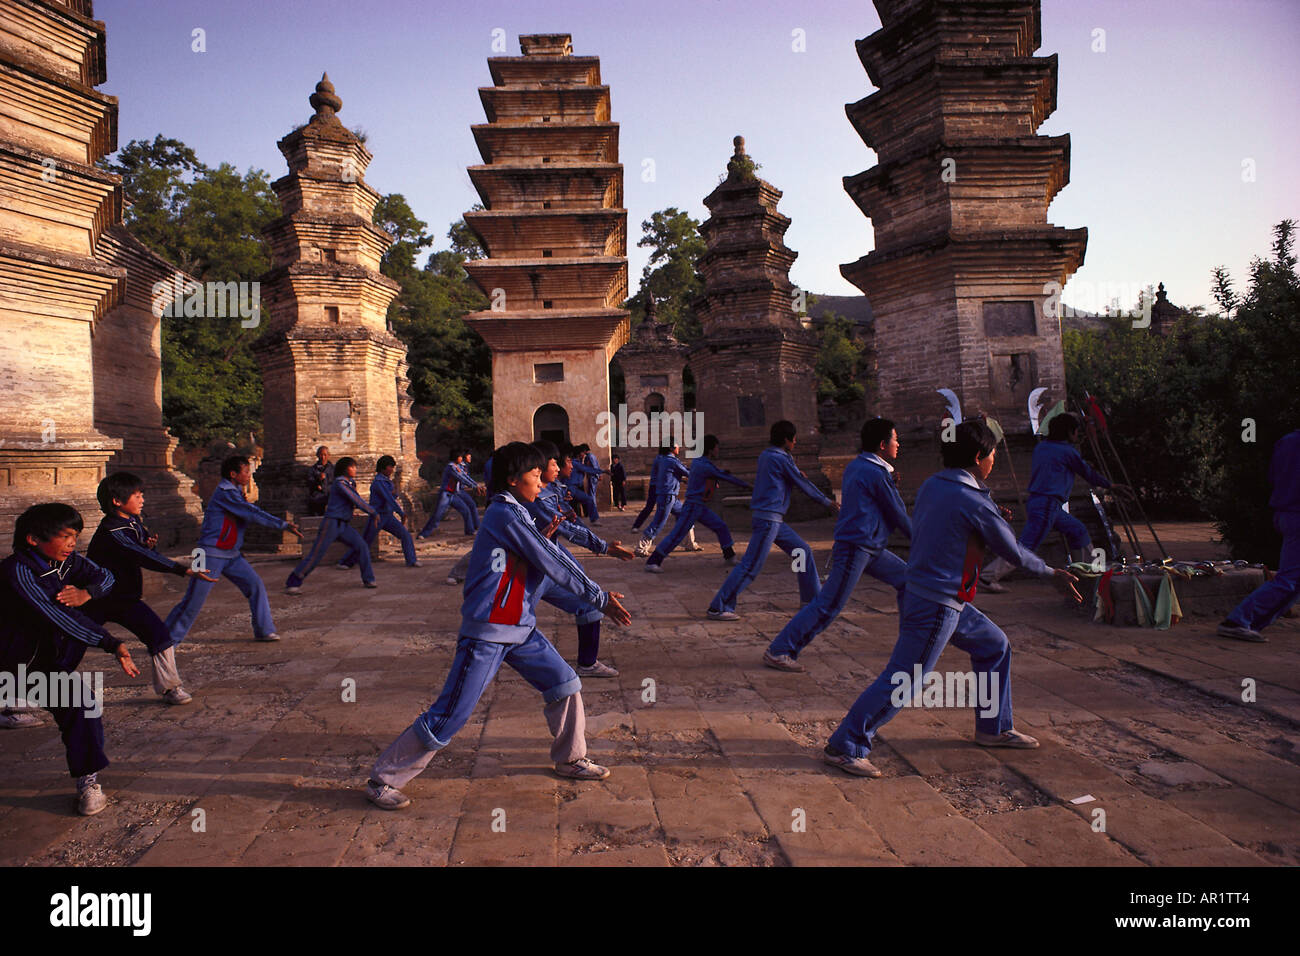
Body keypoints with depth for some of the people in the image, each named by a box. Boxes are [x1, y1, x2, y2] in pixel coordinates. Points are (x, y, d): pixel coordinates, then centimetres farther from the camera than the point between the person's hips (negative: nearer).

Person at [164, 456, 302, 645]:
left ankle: (264, 630, 9)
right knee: (193, 601, -3)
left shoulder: (235, 491, 10)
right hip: (212, 555, -9)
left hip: (232, 554, 9)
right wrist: (283, 525, -21)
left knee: (255, 586, 1)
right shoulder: (225, 493, -18)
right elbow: (253, 514, -22)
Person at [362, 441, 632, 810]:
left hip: (519, 628, 10)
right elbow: (554, 564, -16)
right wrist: (600, 598, -10)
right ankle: (383, 779, 12)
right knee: (449, 716, -3)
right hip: (487, 634, -10)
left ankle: (570, 760, 30)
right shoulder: (506, 514, -18)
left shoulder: (513, 513, 12)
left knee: (565, 685, 12)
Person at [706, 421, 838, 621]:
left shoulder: (766, 455, 12)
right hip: (768, 520, -10)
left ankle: (811, 596, 25)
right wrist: (828, 502, 7)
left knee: (803, 551, 15)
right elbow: (803, 484, -4)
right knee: (751, 566, -9)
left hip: (774, 521, 10)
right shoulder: (781, 459, -13)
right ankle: (718, 608, -7)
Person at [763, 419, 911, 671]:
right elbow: (897, 514, -6)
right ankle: (778, 651, -5)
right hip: (855, 548, -10)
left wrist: (891, 481, 17)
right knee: (828, 606, -8)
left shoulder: (856, 466, 13)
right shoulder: (876, 473, -15)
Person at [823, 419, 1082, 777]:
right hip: (937, 606, -10)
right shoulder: (975, 503, -19)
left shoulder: (931, 485, 4)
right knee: (902, 680, -5)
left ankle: (994, 728, 33)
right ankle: (844, 747, 1)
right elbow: (1013, 552, -8)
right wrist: (1052, 573, 10)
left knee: (994, 646, 21)